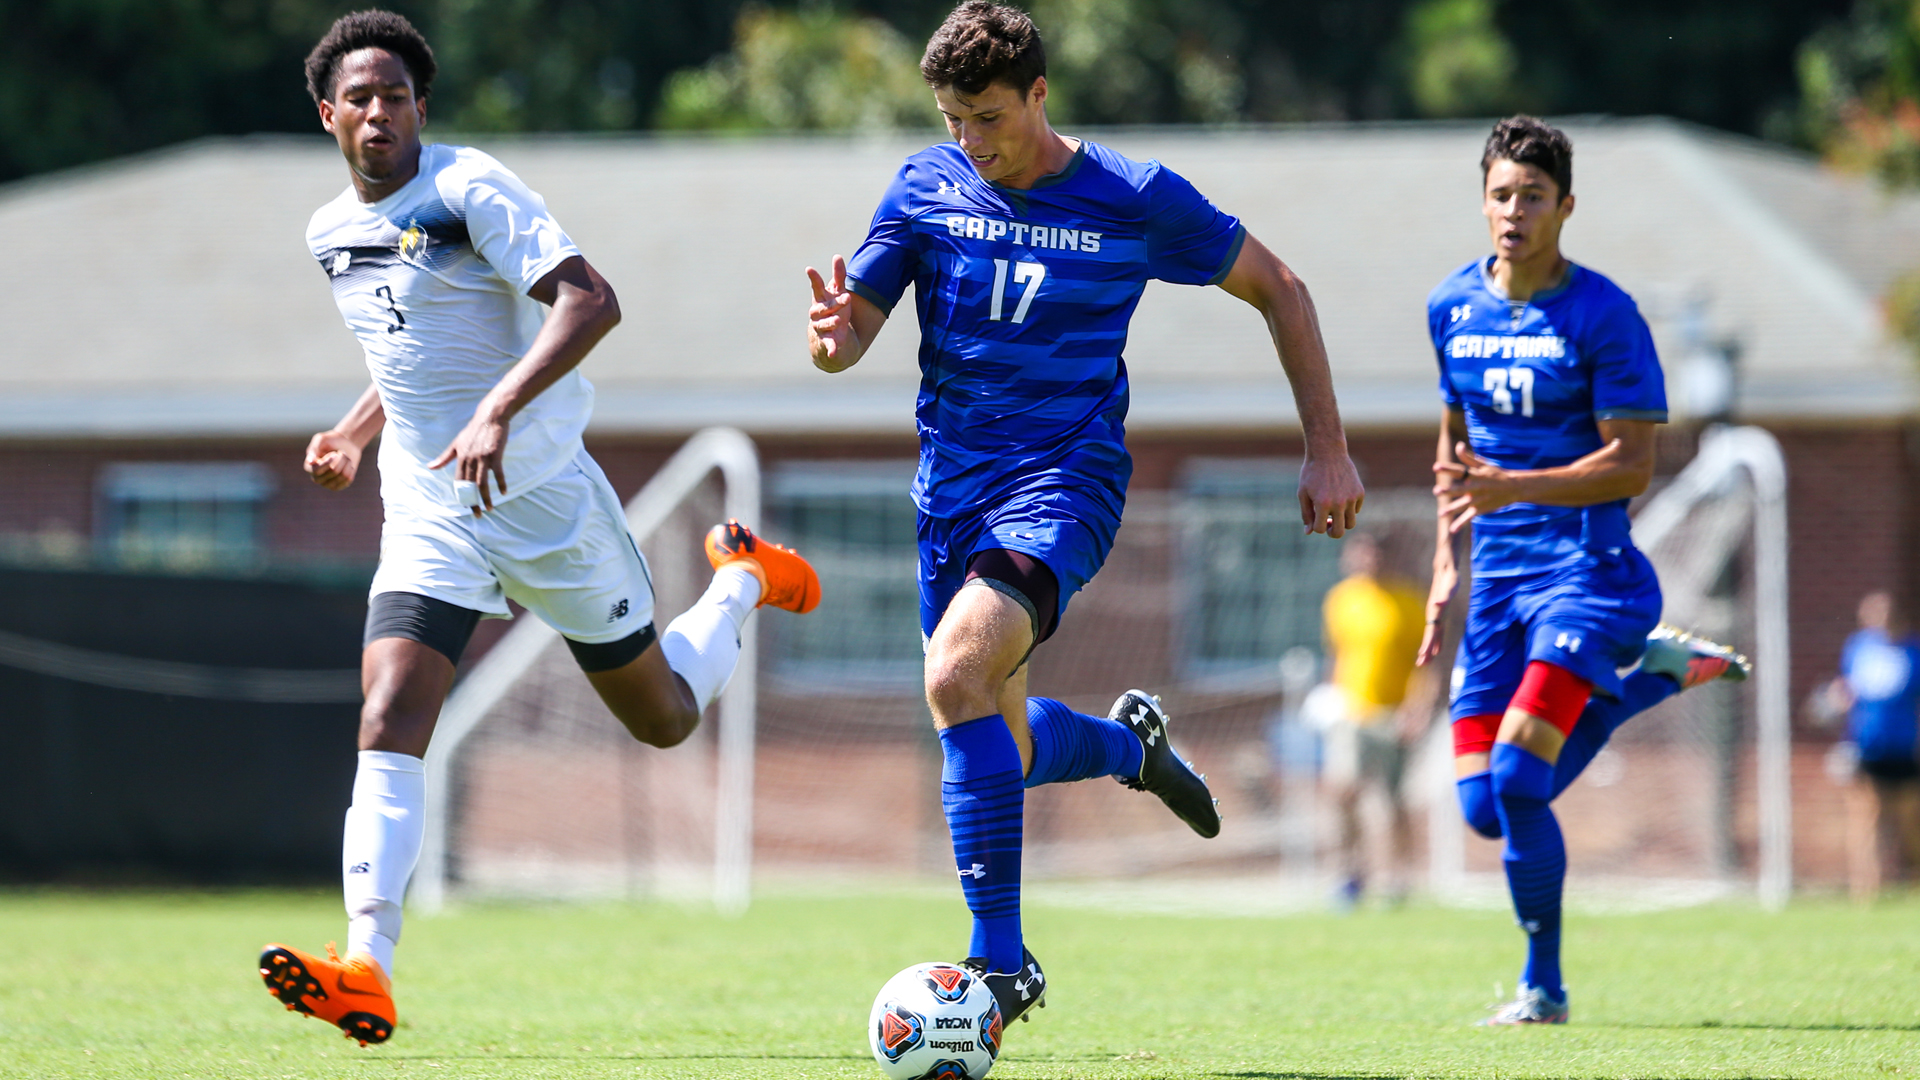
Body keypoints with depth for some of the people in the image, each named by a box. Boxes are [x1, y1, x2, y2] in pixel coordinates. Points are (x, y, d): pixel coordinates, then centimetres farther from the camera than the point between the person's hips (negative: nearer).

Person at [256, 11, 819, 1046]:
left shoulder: (470, 188, -15)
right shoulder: (331, 232, 8)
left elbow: (590, 302, -27)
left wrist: (498, 412, -37)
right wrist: (356, 431, 16)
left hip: (542, 493, -4)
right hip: (427, 515, 4)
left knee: (662, 718, 11)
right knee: (390, 718, -19)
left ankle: (743, 580, 43)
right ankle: (366, 972, -27)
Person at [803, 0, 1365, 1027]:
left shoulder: (1136, 199, -8)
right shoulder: (926, 187, 0)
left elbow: (1276, 287, 4)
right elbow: (848, 337, 0)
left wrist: (1328, 449, 2)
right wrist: (832, 330, -26)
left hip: (1066, 475, -5)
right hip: (953, 479, 5)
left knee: (956, 675, -28)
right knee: (1000, 750, 10)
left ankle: (1002, 959, -22)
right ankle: (1130, 742, 45)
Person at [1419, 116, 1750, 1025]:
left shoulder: (1603, 316, -11)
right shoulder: (1453, 307, 8)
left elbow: (1632, 465, -14)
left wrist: (1514, 488, -26)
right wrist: (1447, 562, 15)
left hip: (1587, 570, -6)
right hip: (1499, 578, 6)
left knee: (1517, 781, -19)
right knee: (1485, 806, 2)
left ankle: (1544, 987, 1)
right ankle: (1652, 672, 23)